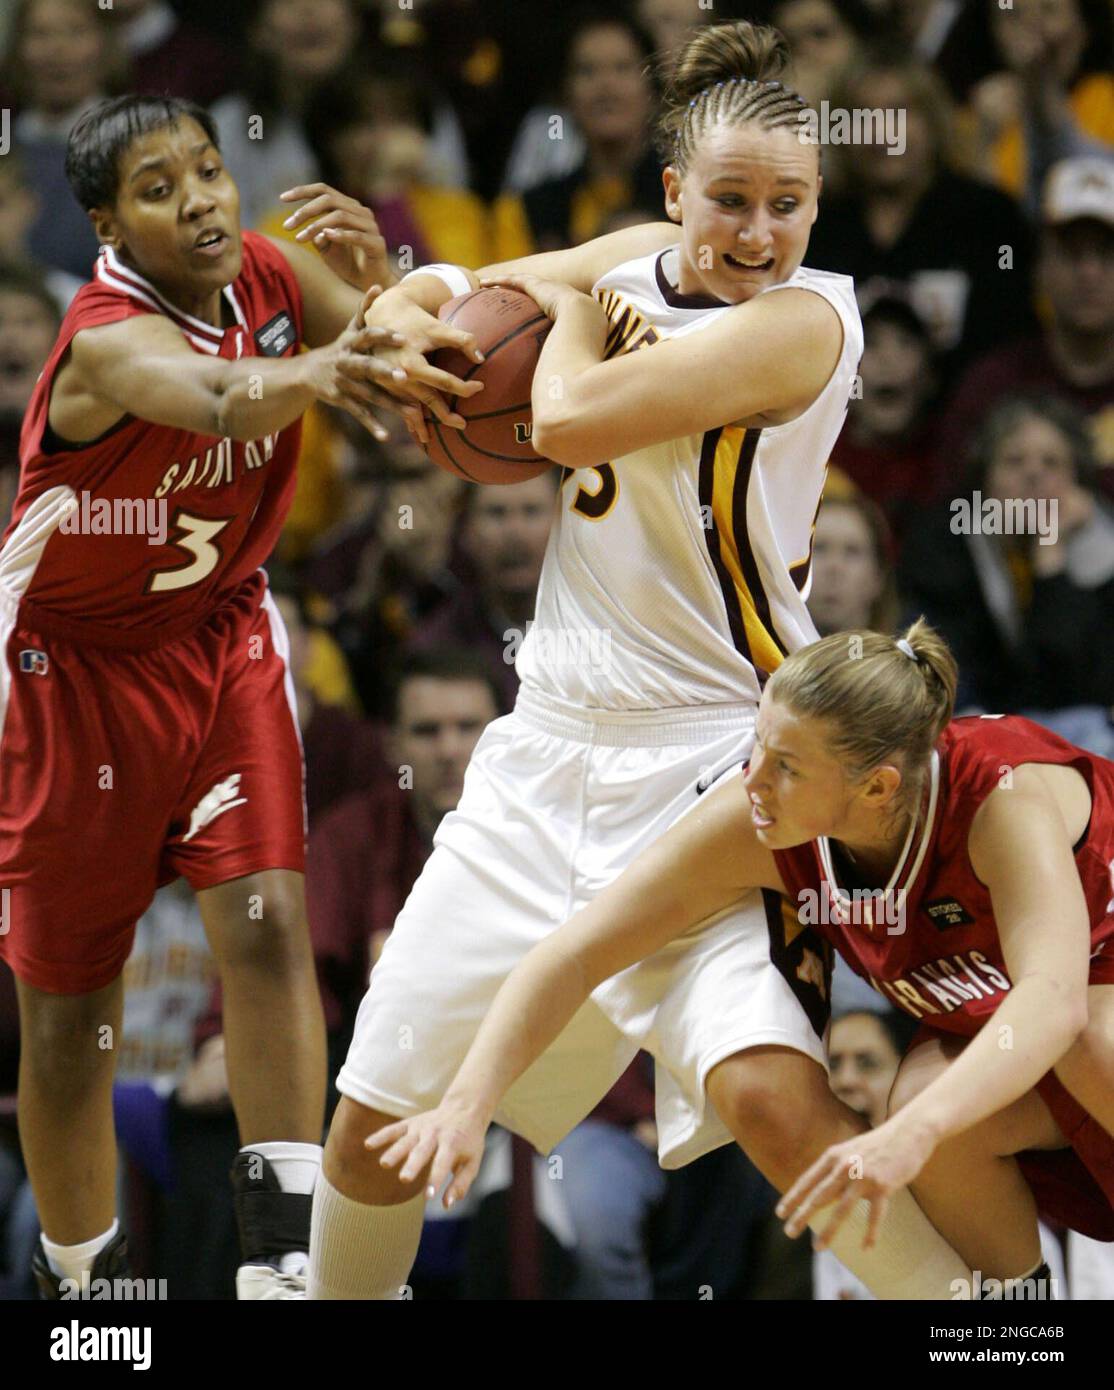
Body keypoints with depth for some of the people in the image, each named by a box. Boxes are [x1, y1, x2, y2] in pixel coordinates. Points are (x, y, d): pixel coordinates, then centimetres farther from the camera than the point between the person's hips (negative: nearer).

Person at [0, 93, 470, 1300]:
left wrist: (369, 284, -36)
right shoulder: (108, 337, -29)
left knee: (267, 921, -15)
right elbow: (213, 398, -51)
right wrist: (302, 375, -74)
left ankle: (285, 1247, -18)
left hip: (223, 636, 4)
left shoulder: (266, 275, -10)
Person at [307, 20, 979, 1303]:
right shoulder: (642, 261, 7)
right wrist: (401, 343, -6)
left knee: (765, 1086, -30)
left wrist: (573, 311, -3)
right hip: (551, 750, 7)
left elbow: (571, 421, -24)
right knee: (374, 1129, 11)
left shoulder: (803, 320, -15)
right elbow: (427, 299, 17)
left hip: (709, 759, -7)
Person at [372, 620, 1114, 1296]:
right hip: (976, 1018, 4)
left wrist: (913, 1133, -68)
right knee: (927, 1116, -28)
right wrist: (469, 1102, -34)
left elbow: (1054, 1000, -54)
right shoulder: (751, 829, -25)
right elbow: (575, 955, -20)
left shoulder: (1008, 797, -39)